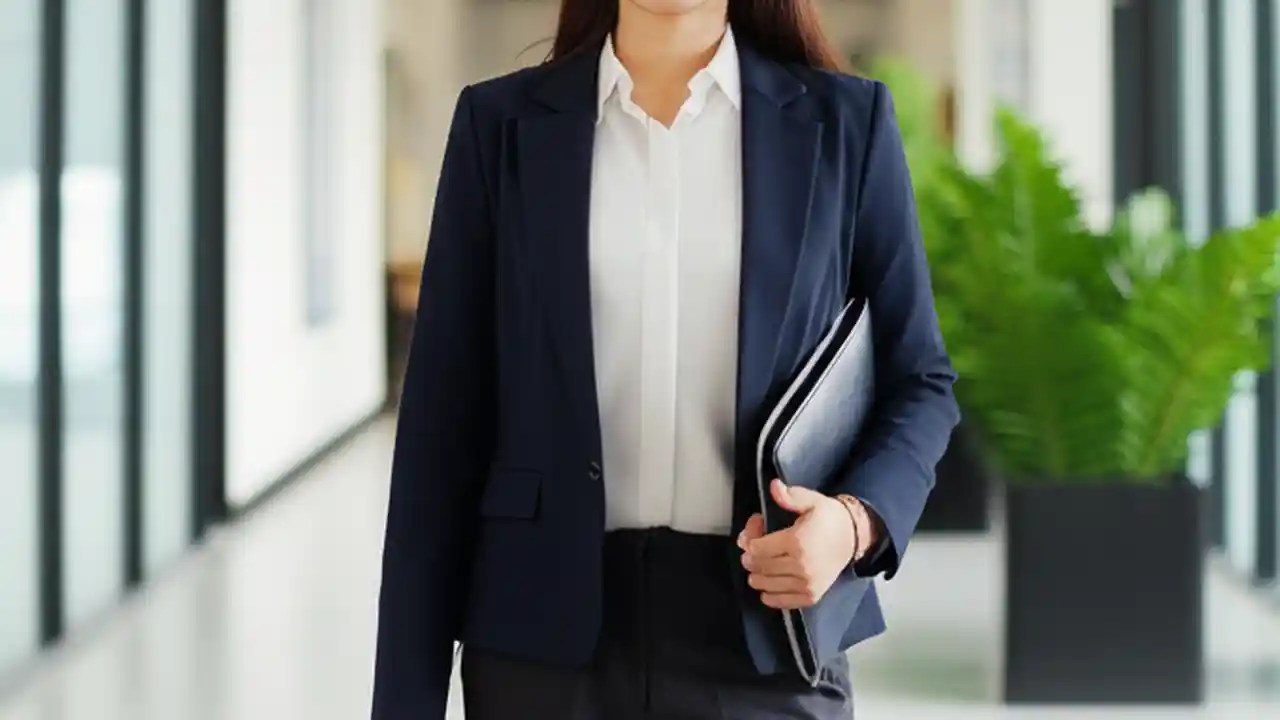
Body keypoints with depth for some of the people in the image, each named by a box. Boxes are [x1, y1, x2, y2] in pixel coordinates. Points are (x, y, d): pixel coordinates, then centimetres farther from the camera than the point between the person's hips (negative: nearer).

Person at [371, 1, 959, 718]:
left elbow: (919, 380, 9)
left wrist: (856, 519, -13)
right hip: (550, 629, 0)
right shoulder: (503, 124, 5)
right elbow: (446, 408, 4)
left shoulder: (845, 122, 5)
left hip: (763, 626, 0)